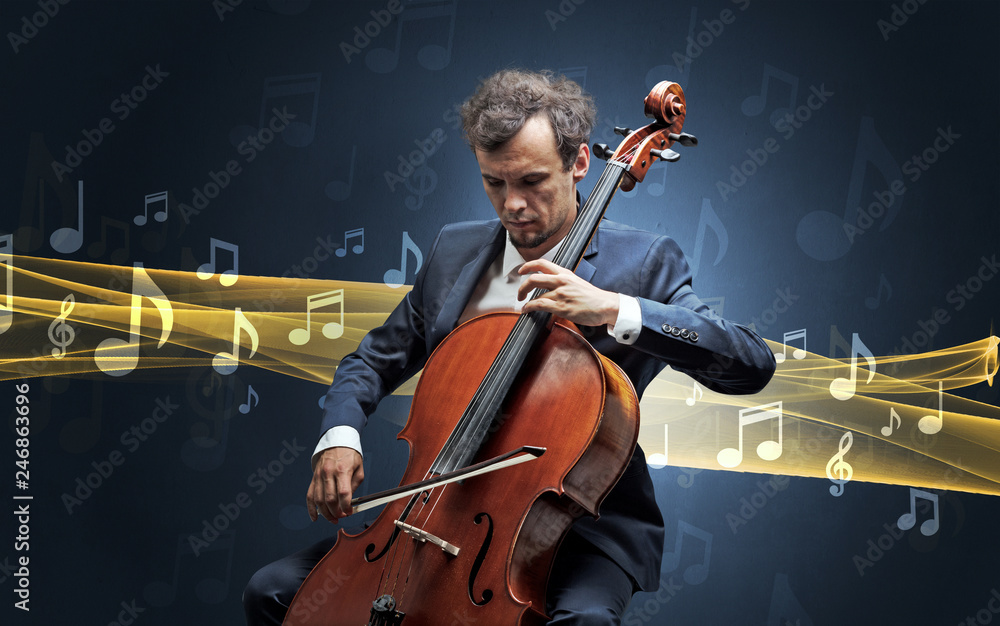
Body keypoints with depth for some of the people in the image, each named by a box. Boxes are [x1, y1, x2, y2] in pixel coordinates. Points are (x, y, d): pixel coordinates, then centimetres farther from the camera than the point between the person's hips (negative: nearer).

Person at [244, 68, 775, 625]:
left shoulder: (643, 263, -5)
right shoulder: (455, 250, 9)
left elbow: (753, 364, -16)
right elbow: (373, 362, 16)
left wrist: (616, 310, -27)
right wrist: (339, 436, -6)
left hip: (581, 522, -4)